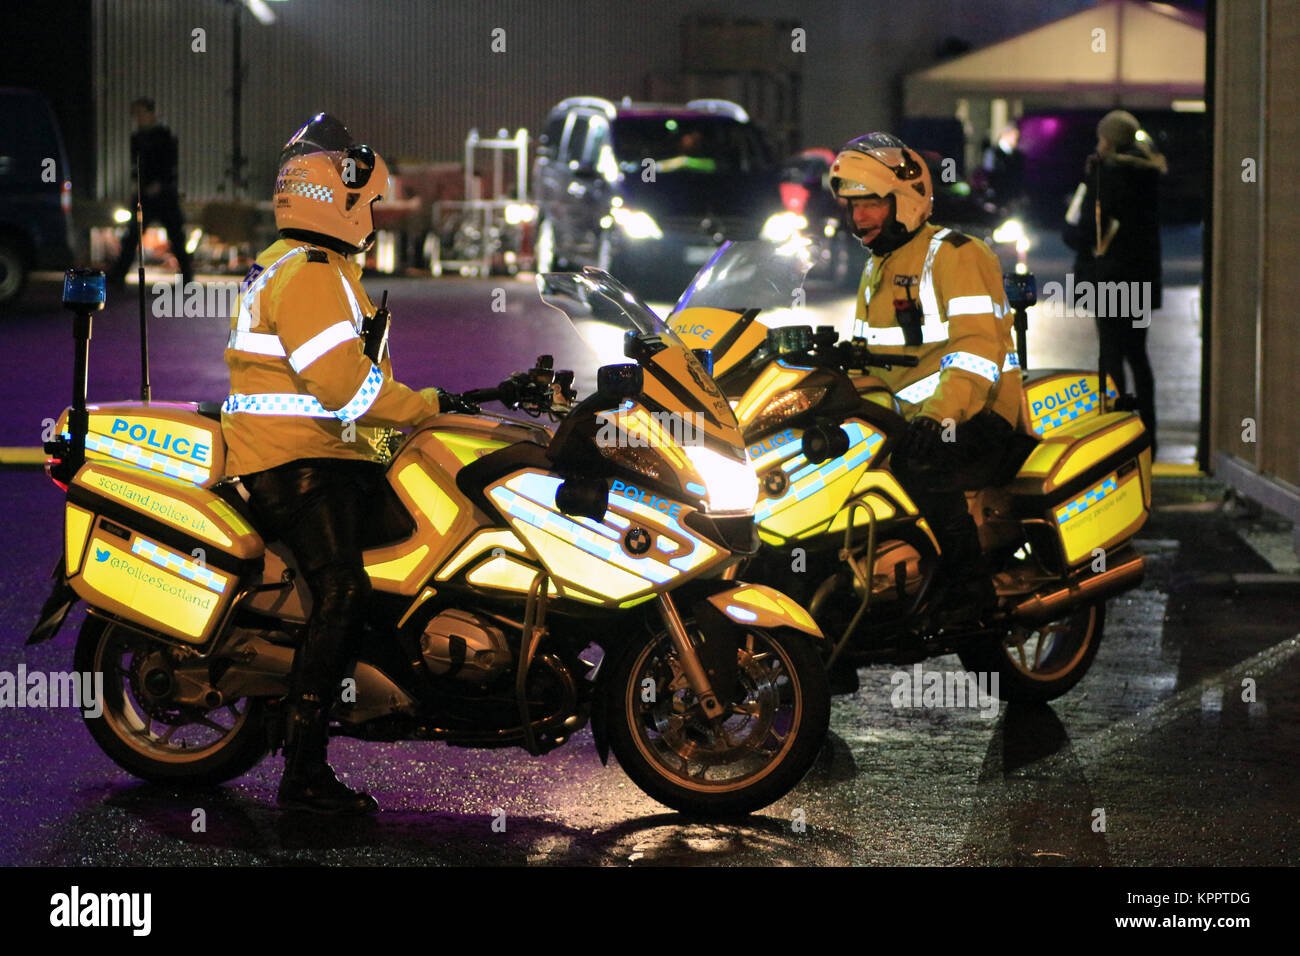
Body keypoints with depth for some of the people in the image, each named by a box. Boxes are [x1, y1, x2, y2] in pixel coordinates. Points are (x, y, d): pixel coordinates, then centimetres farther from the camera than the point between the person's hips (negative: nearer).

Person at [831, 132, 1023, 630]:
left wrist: (940, 416, -38)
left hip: (976, 420, -9)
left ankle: (970, 585, -23)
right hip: (908, 419, 9)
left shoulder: (955, 255, -10)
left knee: (920, 464, -37)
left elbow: (978, 347, -23)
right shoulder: (876, 269, 19)